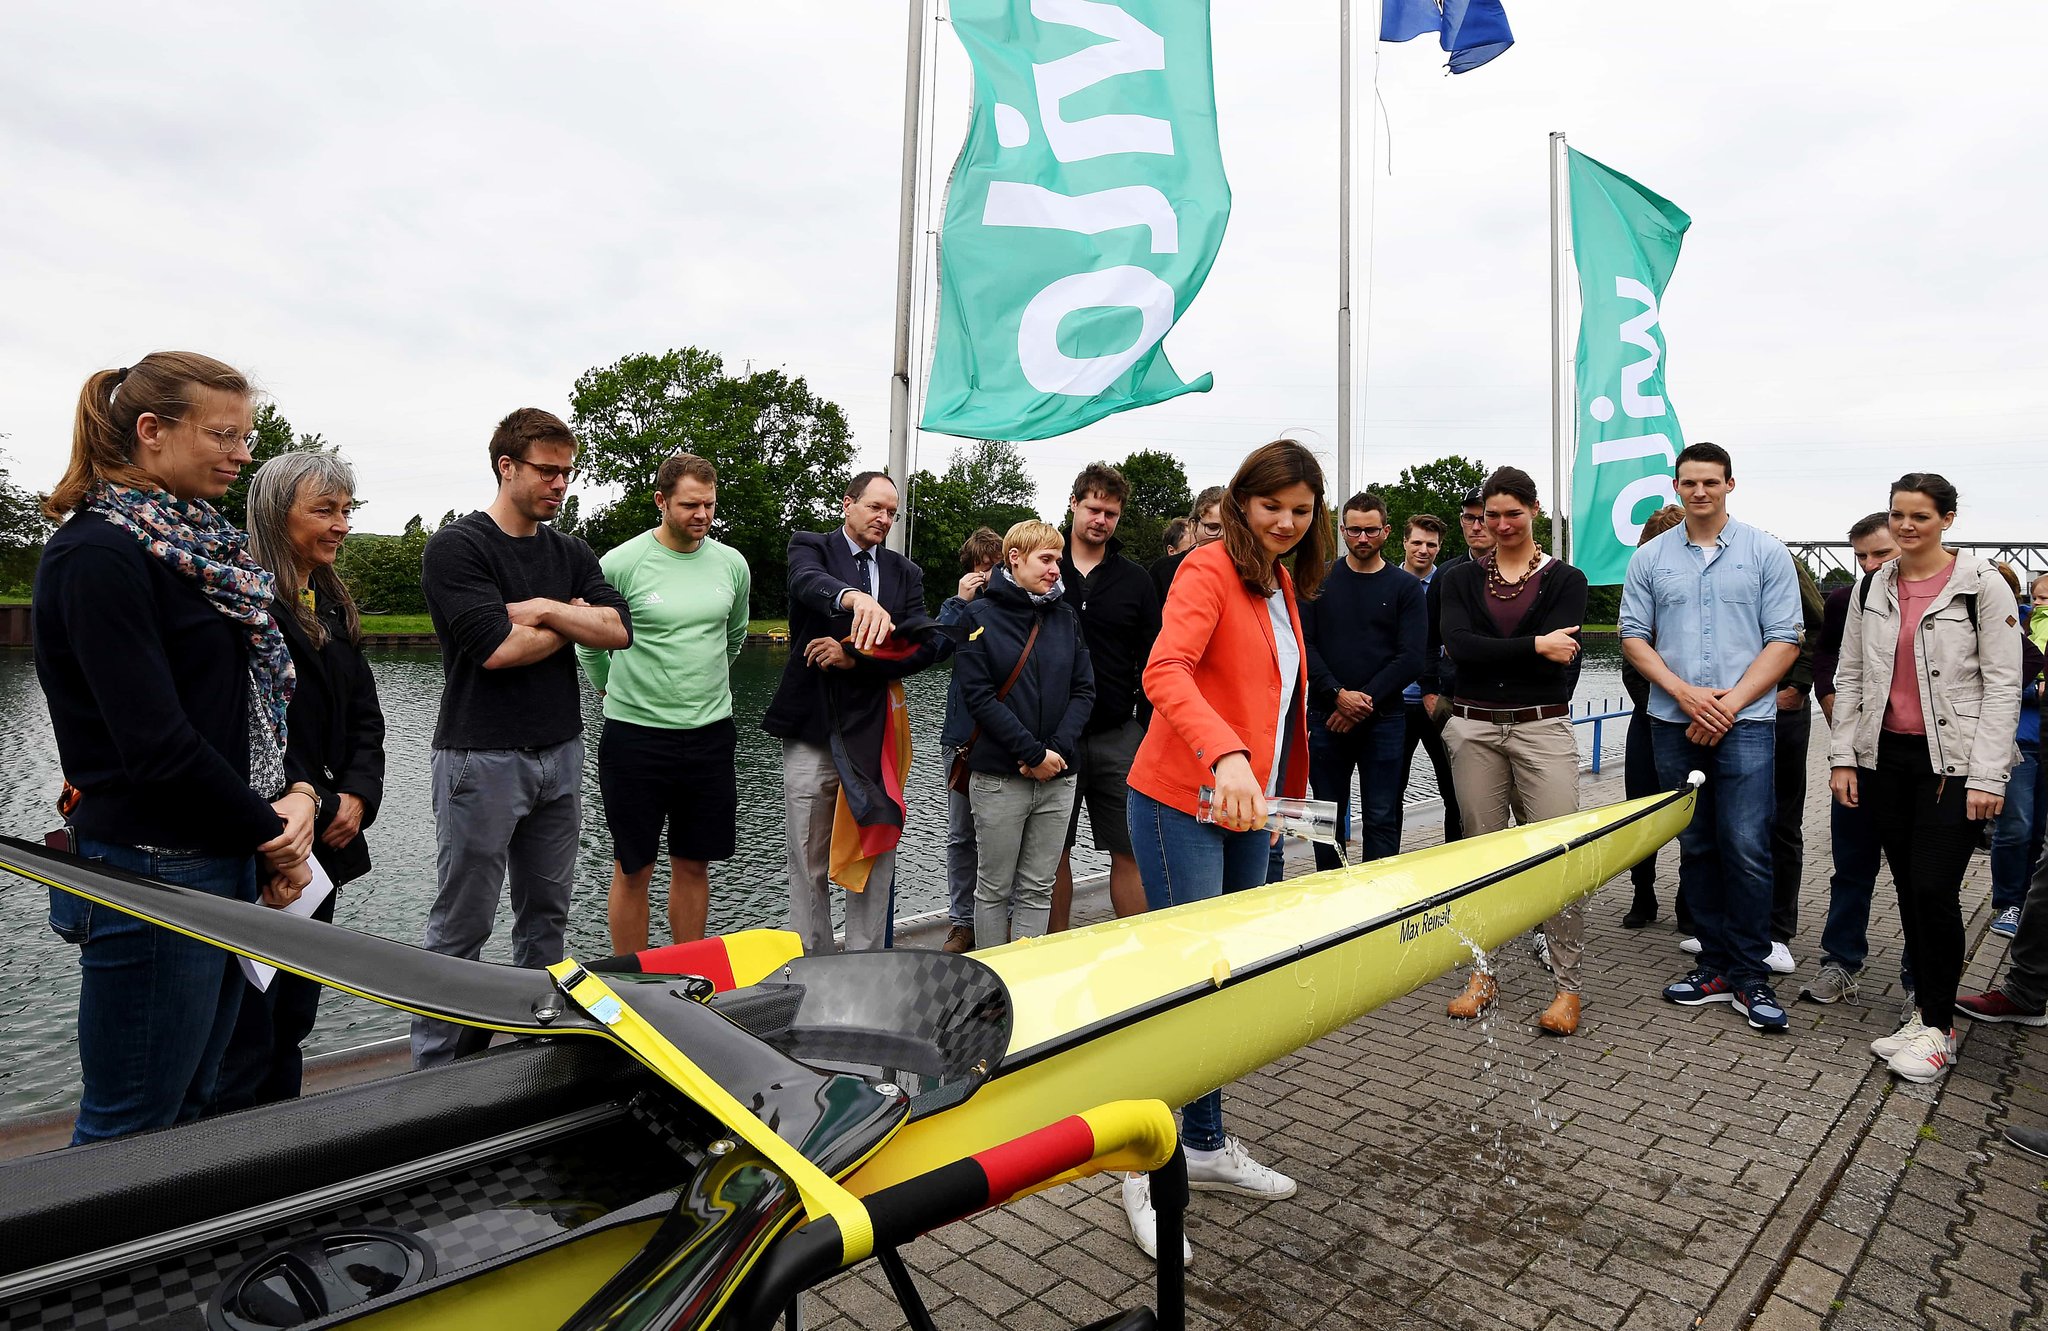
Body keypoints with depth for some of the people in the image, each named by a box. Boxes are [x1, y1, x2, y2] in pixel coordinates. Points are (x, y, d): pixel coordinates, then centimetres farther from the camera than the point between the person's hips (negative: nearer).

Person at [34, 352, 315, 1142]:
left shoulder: (201, 543, 10)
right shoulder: (98, 554, -15)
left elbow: (259, 693, 12)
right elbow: (155, 743, -21)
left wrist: (297, 795, -4)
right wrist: (271, 833, -10)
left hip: (223, 868, 8)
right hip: (150, 876, -8)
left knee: (192, 1109, 19)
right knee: (131, 1132, 6)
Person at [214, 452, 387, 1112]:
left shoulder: (334, 605, 13)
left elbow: (364, 714, 10)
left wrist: (357, 796, -4)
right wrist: (319, 809, -15)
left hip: (325, 840, 8)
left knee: (295, 1014, 19)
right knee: (246, 1029, 2)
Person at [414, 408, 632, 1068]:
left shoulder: (572, 555, 12)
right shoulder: (457, 546, -7)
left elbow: (619, 630, -1)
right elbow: (497, 647, -18)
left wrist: (543, 608, -13)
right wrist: (574, 620, -4)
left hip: (560, 753, 6)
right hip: (482, 758, -6)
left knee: (546, 915, 14)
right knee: (461, 926, 2)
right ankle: (436, 1069, 13)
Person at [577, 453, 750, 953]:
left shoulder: (732, 564, 5)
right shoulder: (621, 564, -8)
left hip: (711, 735, 4)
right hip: (636, 736, -3)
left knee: (694, 866, 12)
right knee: (633, 871, 7)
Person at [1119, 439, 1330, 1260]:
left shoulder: (1285, 583, 15)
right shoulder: (1210, 568, -12)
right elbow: (1165, 671, -29)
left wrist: (1281, 789, 19)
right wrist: (1227, 754, -43)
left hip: (1246, 807, 8)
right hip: (1182, 803, -8)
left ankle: (1206, 1145, 30)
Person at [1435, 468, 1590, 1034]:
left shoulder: (1565, 580, 5)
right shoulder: (1462, 578, 9)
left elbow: (1558, 655, -10)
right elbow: (1458, 645, -9)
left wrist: (1490, 655, -9)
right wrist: (1534, 646, -14)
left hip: (1543, 728, -2)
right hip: (1474, 729, 2)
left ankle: (1569, 984, 8)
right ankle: (1482, 973, 20)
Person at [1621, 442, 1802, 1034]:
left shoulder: (1766, 553, 4)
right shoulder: (1649, 558, 9)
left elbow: (1784, 640, 0)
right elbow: (1633, 635, 6)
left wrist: (1730, 702, -11)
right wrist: (1684, 693, -8)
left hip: (1746, 724, -2)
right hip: (1673, 724, 2)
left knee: (1746, 849, -6)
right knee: (1695, 847, 8)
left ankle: (1750, 974, 6)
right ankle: (1715, 962, 19)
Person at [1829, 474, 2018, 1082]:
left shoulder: (1982, 585, -5)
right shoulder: (1872, 588, 8)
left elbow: (2003, 685, -7)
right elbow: (1849, 677, 11)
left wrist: (1986, 777, -12)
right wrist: (1842, 757, 6)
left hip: (1953, 762, -4)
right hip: (1885, 757, 4)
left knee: (1934, 889, -7)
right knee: (1908, 888, 9)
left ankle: (1937, 1025, 8)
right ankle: (1927, 1013, 20)